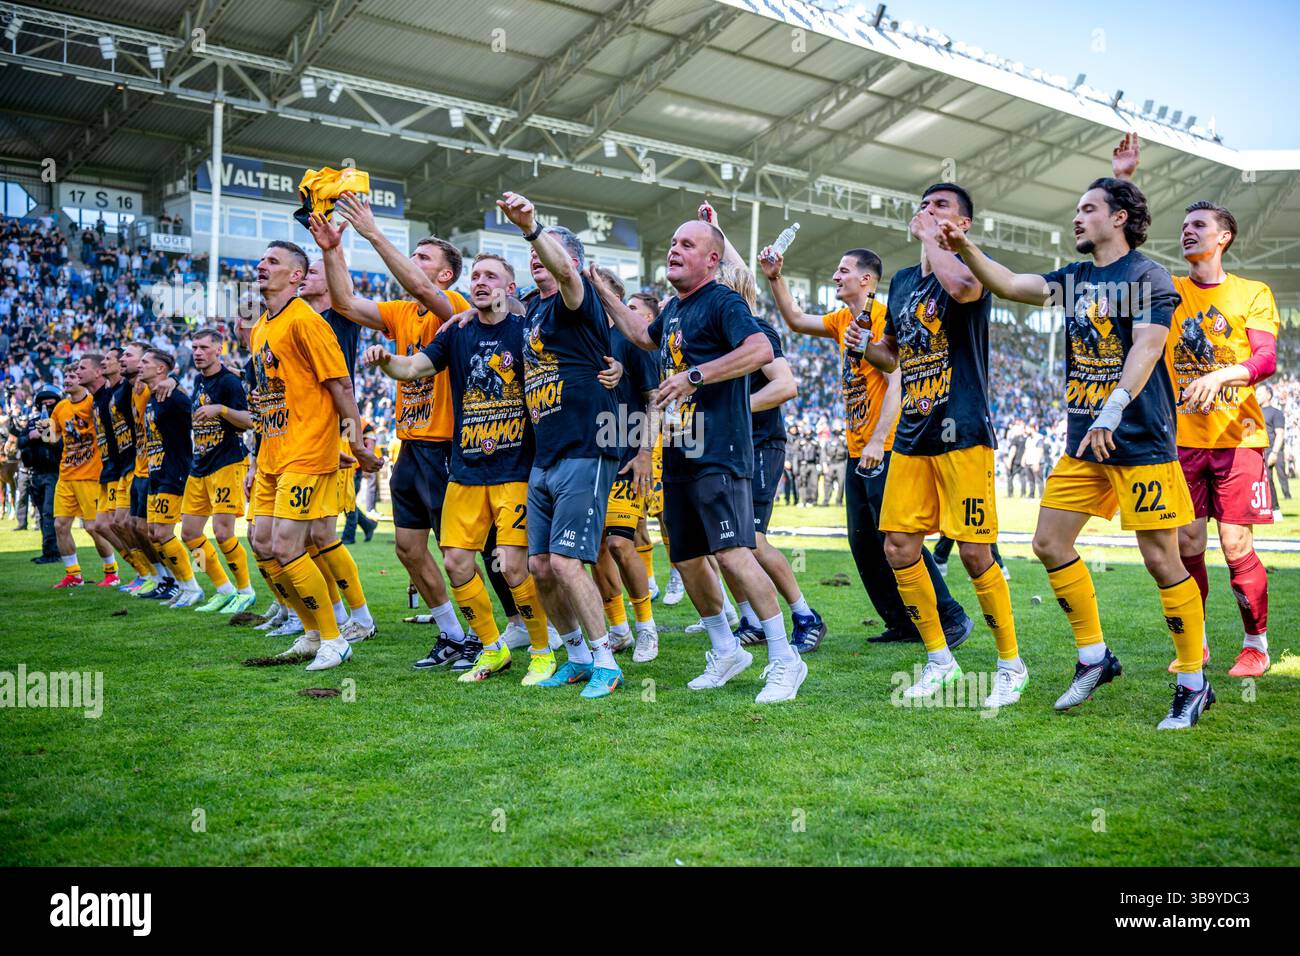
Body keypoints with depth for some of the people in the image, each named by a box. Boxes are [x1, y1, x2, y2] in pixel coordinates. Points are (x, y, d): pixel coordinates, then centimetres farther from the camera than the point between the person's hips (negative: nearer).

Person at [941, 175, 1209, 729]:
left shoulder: (1149, 277, -6)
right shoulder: (1073, 278, 14)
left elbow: (1145, 351, -18)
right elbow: (1009, 285, 8)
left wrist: (1112, 412, -30)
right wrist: (966, 250, -5)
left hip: (1141, 440, -7)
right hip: (1084, 441, 8)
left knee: (1161, 558, -4)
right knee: (1050, 543, 5)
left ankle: (1193, 684, 10)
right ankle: (1095, 657, 19)